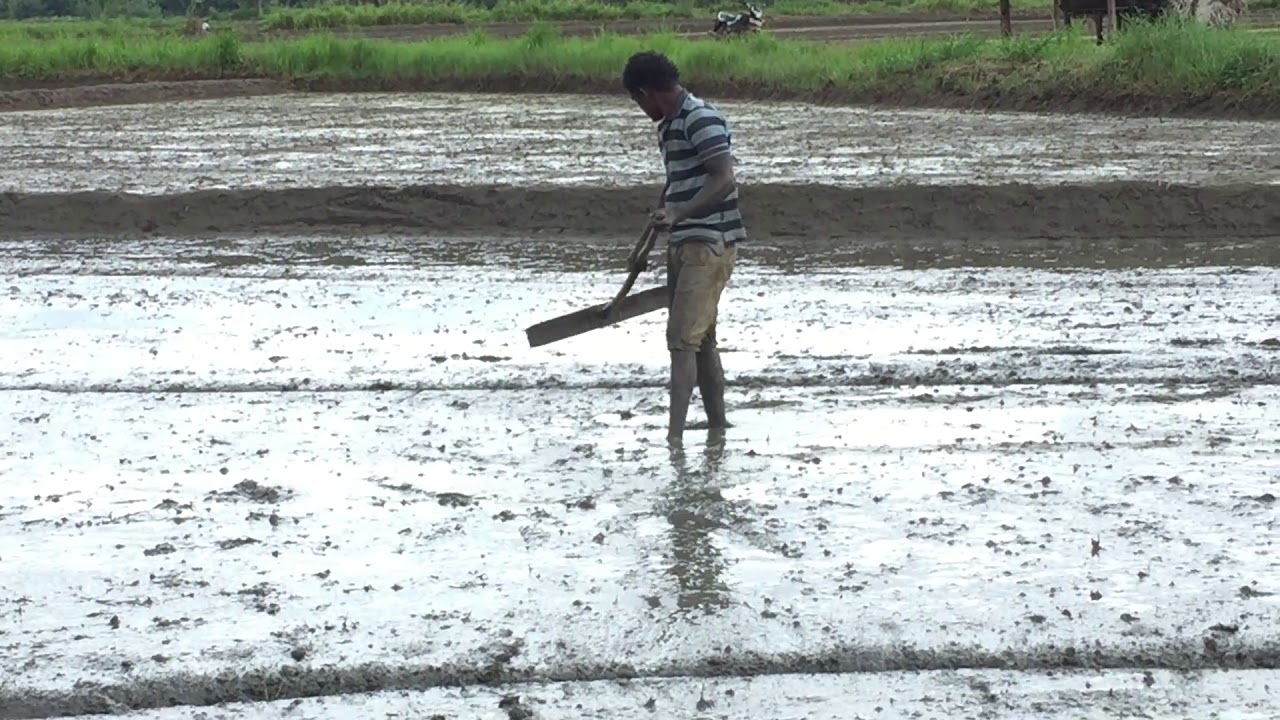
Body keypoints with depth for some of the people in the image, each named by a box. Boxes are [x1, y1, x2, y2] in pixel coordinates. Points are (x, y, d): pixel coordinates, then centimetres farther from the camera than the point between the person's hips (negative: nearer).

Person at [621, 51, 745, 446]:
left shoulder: (701, 118, -14)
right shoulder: (669, 126, 17)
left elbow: (725, 180, -23)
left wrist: (678, 214, -32)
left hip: (709, 243, -10)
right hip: (683, 245, 10)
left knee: (683, 339, -15)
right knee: (701, 339, 15)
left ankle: (674, 436, -20)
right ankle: (718, 423, 25)